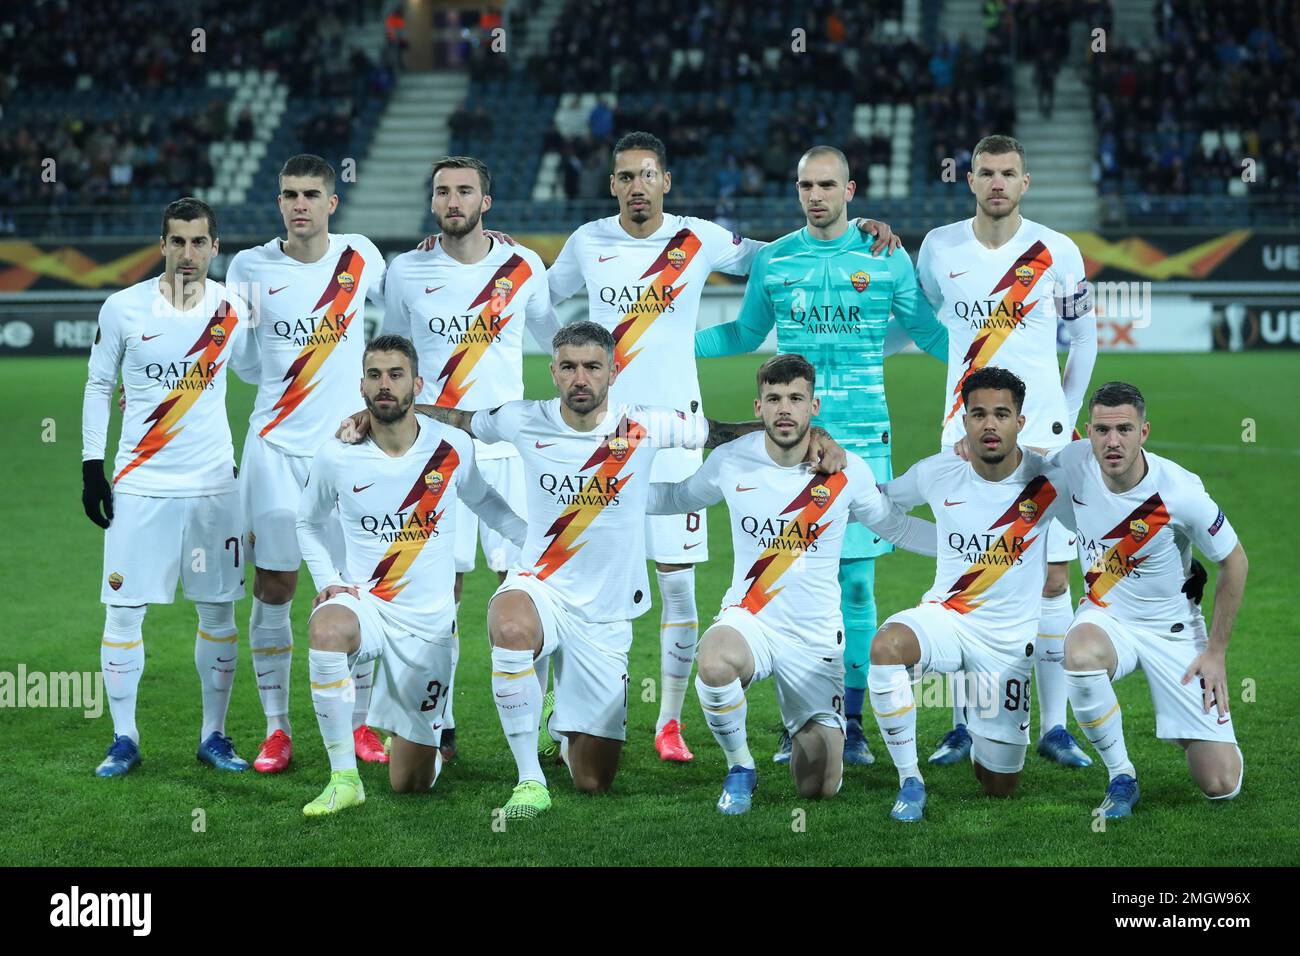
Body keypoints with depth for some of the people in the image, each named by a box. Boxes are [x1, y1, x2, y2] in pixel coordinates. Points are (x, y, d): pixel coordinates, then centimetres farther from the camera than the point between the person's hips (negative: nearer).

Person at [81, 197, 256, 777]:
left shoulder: (232, 310, 2)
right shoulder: (123, 308, -2)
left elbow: (256, 371, 20)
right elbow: (99, 386, 6)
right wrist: (92, 467, 2)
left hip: (213, 485, 2)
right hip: (139, 487, -2)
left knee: (218, 611, 5)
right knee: (124, 610, -2)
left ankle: (214, 736, 16)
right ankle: (124, 740, 10)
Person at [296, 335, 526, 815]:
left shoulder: (452, 448, -7)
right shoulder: (336, 456, -7)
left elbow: (482, 500, 15)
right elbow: (310, 524, 12)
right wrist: (328, 582, -3)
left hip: (429, 623, 1)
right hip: (364, 603, 0)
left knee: (411, 783, 2)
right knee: (327, 628, -41)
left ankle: (427, 741, 44)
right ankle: (344, 778, -26)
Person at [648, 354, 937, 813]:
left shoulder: (846, 471, -6)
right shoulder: (731, 461, -4)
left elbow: (896, 526, 10)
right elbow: (676, 498, 16)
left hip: (816, 638, 0)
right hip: (748, 620, 0)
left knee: (819, 788, -4)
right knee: (715, 666, -39)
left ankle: (809, 733, 36)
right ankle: (740, 767, -8)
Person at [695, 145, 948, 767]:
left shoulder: (887, 259, 3)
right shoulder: (773, 261, 7)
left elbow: (929, 333, 13)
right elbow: (744, 335, 21)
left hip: (862, 443, -1)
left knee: (856, 587, 0)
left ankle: (851, 726, 9)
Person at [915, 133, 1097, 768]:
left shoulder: (1057, 253, 0)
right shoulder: (939, 247, 3)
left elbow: (1085, 339, 9)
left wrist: (1065, 414, 8)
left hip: (1040, 436, -1)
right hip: (965, 437, 1)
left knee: (1052, 579, -1)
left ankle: (1054, 726, 7)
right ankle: (964, 724, 10)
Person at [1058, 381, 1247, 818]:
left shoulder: (1180, 491, -24)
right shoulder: (1073, 463, -16)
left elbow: (1234, 562, -8)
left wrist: (1216, 652, -5)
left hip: (1173, 629, -2)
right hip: (1105, 616, 2)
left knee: (1222, 785, -8)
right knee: (1081, 656, -40)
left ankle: (1188, 729, 30)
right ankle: (1121, 777, -14)